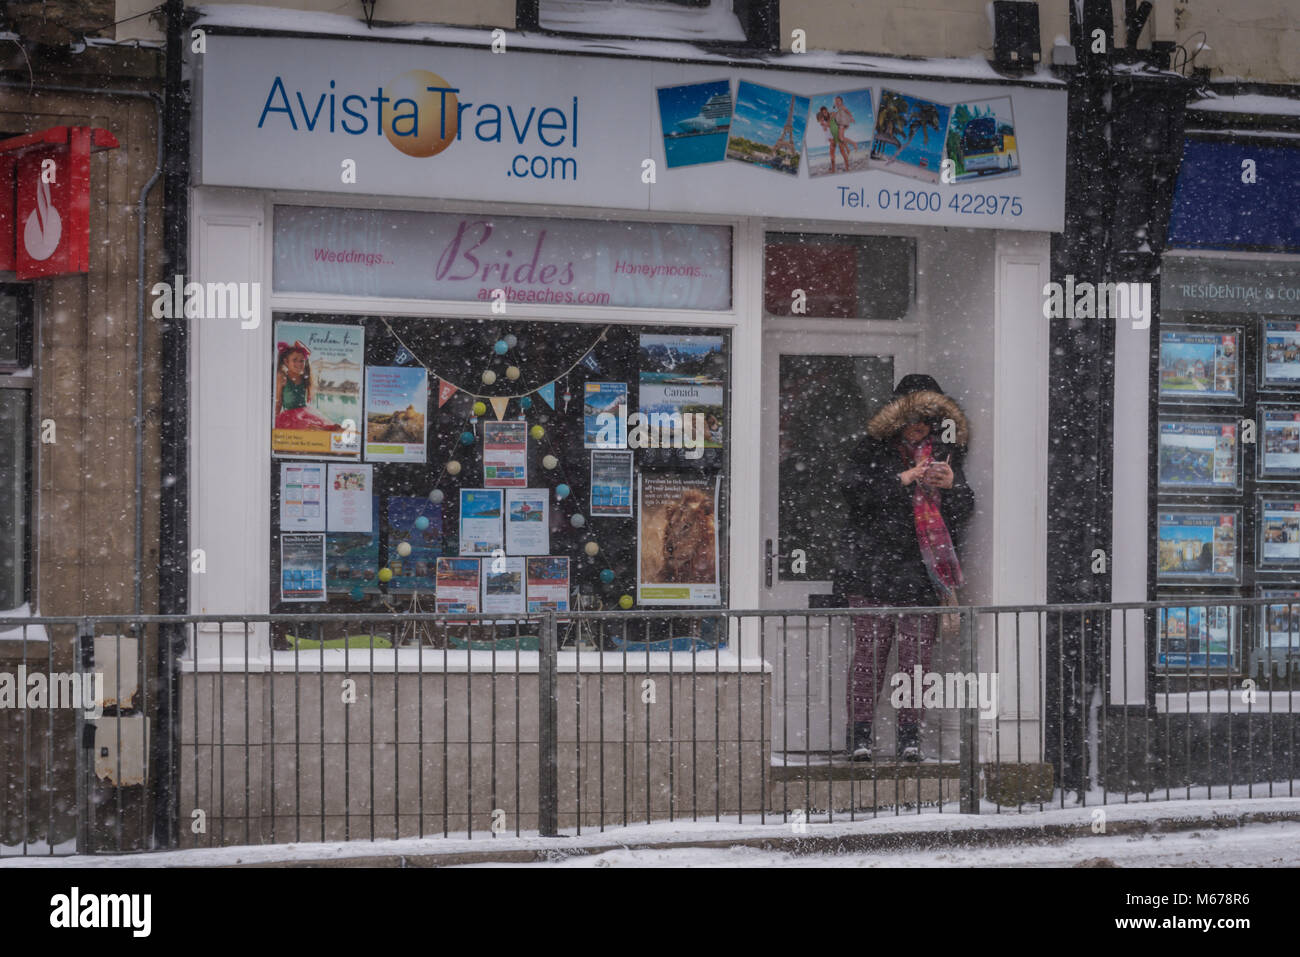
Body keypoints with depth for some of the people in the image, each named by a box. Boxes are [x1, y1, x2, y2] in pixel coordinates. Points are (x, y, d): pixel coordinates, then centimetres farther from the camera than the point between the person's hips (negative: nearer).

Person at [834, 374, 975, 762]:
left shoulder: (944, 455, 16)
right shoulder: (873, 450, 8)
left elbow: (964, 510, 13)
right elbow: (851, 488, -9)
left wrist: (951, 486, -8)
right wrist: (903, 479, -11)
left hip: (924, 570, 3)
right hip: (874, 566, -2)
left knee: (917, 653, -2)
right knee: (870, 650, -8)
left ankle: (910, 736, 3)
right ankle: (861, 735, -5)